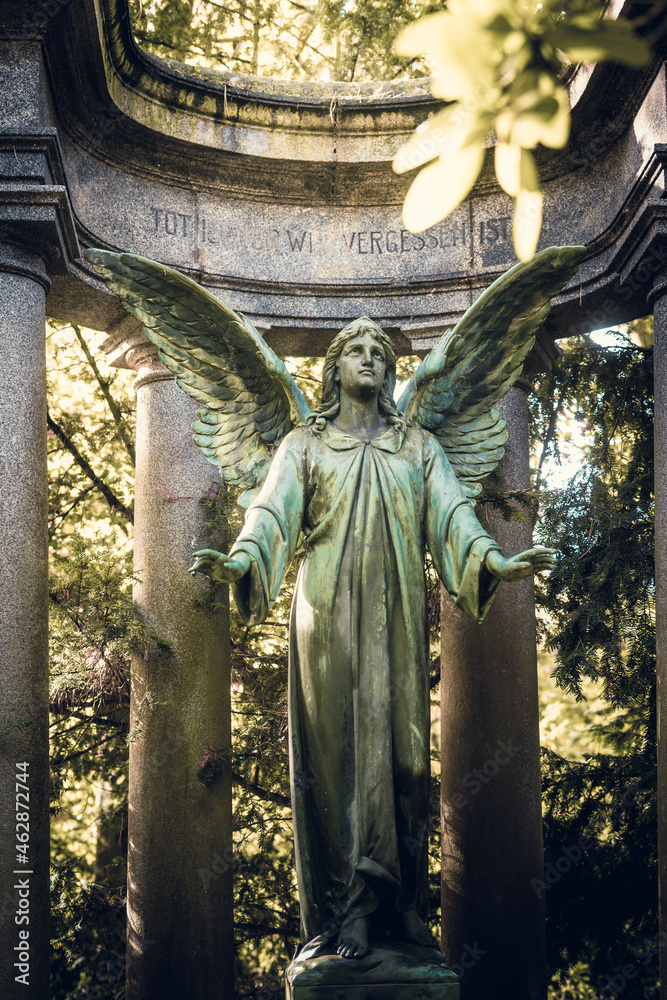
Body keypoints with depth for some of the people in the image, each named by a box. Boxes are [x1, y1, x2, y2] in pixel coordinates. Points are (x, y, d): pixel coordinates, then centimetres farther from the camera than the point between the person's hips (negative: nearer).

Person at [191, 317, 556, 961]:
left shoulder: (420, 448, 17)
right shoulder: (304, 445, 12)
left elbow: (450, 516, 4)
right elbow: (272, 513, -2)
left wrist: (495, 563, -16)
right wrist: (238, 564, -23)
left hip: (397, 617, 2)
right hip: (328, 617, -2)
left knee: (398, 746, -2)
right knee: (335, 750, -5)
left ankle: (398, 909, 2)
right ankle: (344, 912, -3)